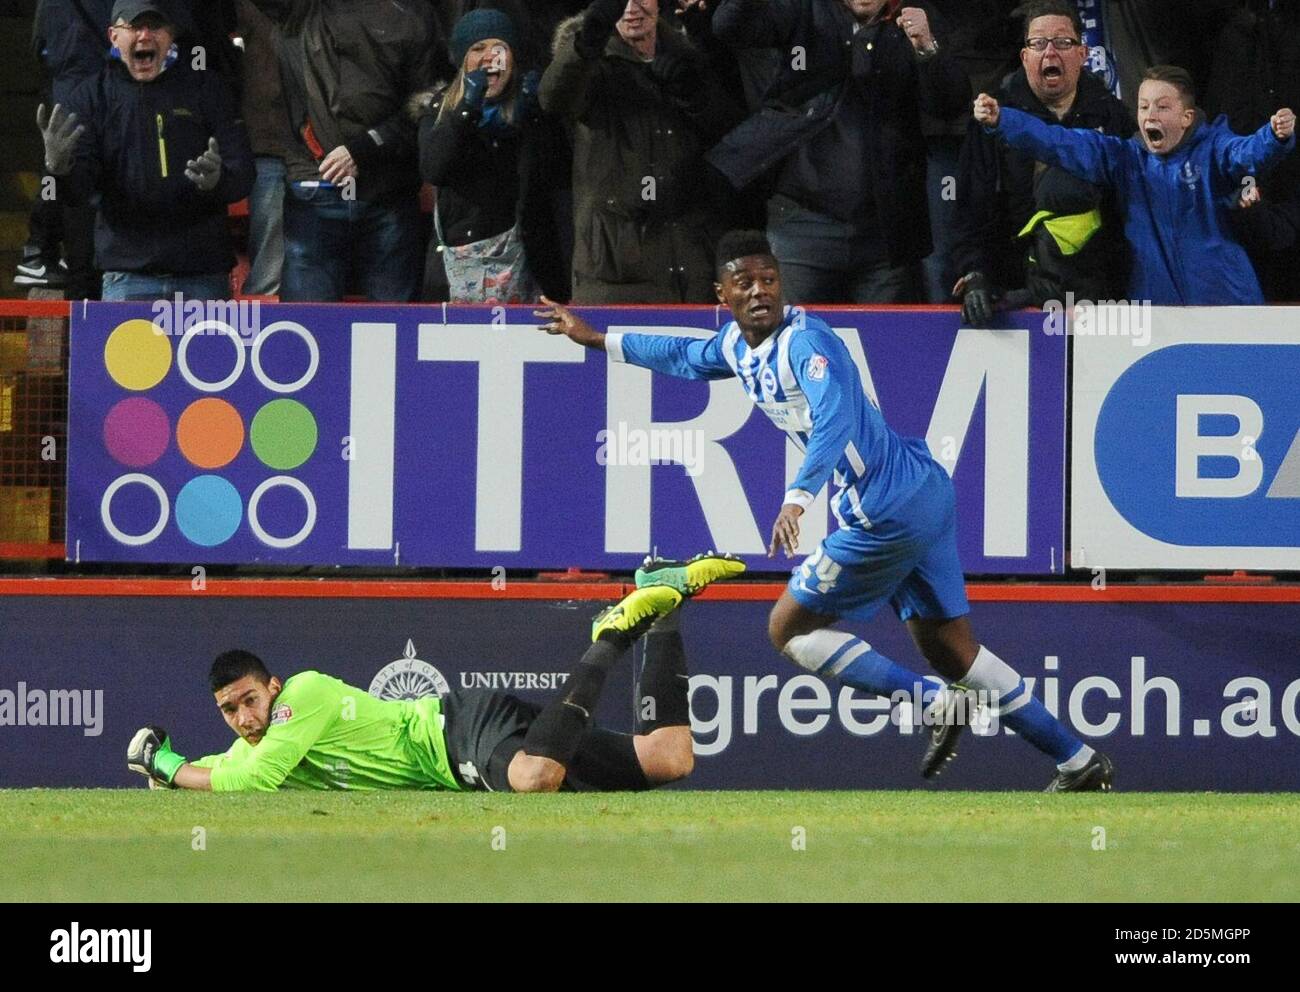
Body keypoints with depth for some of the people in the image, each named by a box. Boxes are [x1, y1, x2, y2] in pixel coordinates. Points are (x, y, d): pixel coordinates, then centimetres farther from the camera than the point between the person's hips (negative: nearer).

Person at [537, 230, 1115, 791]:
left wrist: (799, 497, -50)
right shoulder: (737, 343, 10)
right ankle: (1079, 762, 13)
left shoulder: (805, 341, -18)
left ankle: (936, 705, 0)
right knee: (949, 649, 12)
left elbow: (836, 419, -37)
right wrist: (596, 340, 37)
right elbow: (689, 358, 34)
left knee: (787, 629, 1)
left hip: (888, 516, -9)